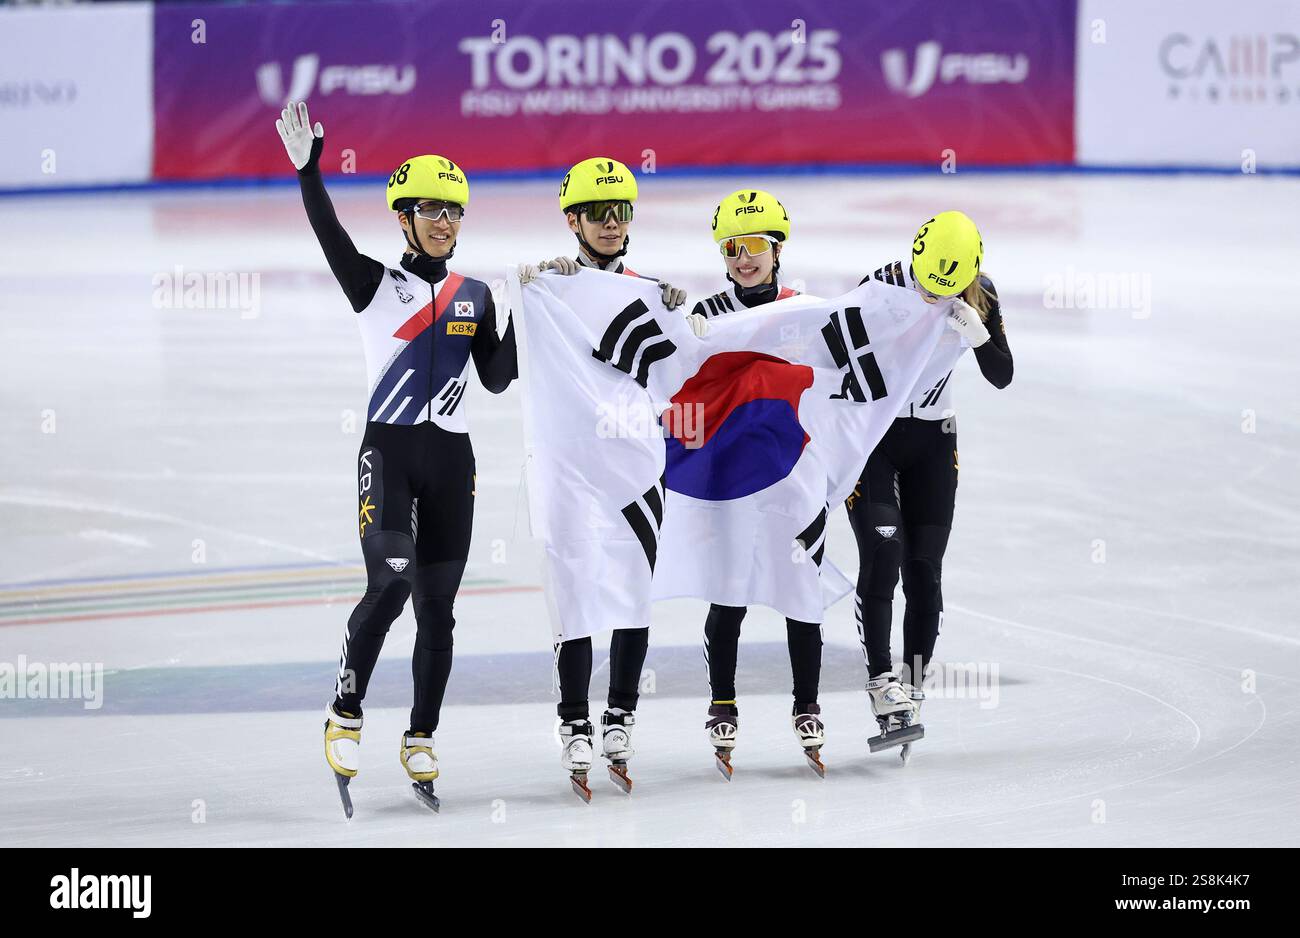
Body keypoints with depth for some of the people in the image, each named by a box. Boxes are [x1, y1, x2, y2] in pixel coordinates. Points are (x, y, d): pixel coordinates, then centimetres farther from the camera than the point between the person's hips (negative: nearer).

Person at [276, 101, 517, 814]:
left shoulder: (475, 296, 10)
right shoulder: (376, 287, 0)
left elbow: (497, 378, 8)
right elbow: (330, 237, -18)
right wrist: (307, 167, -32)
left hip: (451, 461, 4)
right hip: (387, 453, -4)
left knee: (436, 603, 5)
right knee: (391, 582, -21)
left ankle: (421, 742, 14)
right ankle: (345, 716, -6)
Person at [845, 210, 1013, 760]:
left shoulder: (978, 297, -10)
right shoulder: (882, 288, -22)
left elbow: (1001, 377, -9)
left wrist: (978, 335, -28)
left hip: (932, 438, 4)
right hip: (869, 431, -4)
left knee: (924, 567, 0)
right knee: (882, 551, -18)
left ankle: (911, 691, 11)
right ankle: (883, 688, -20)